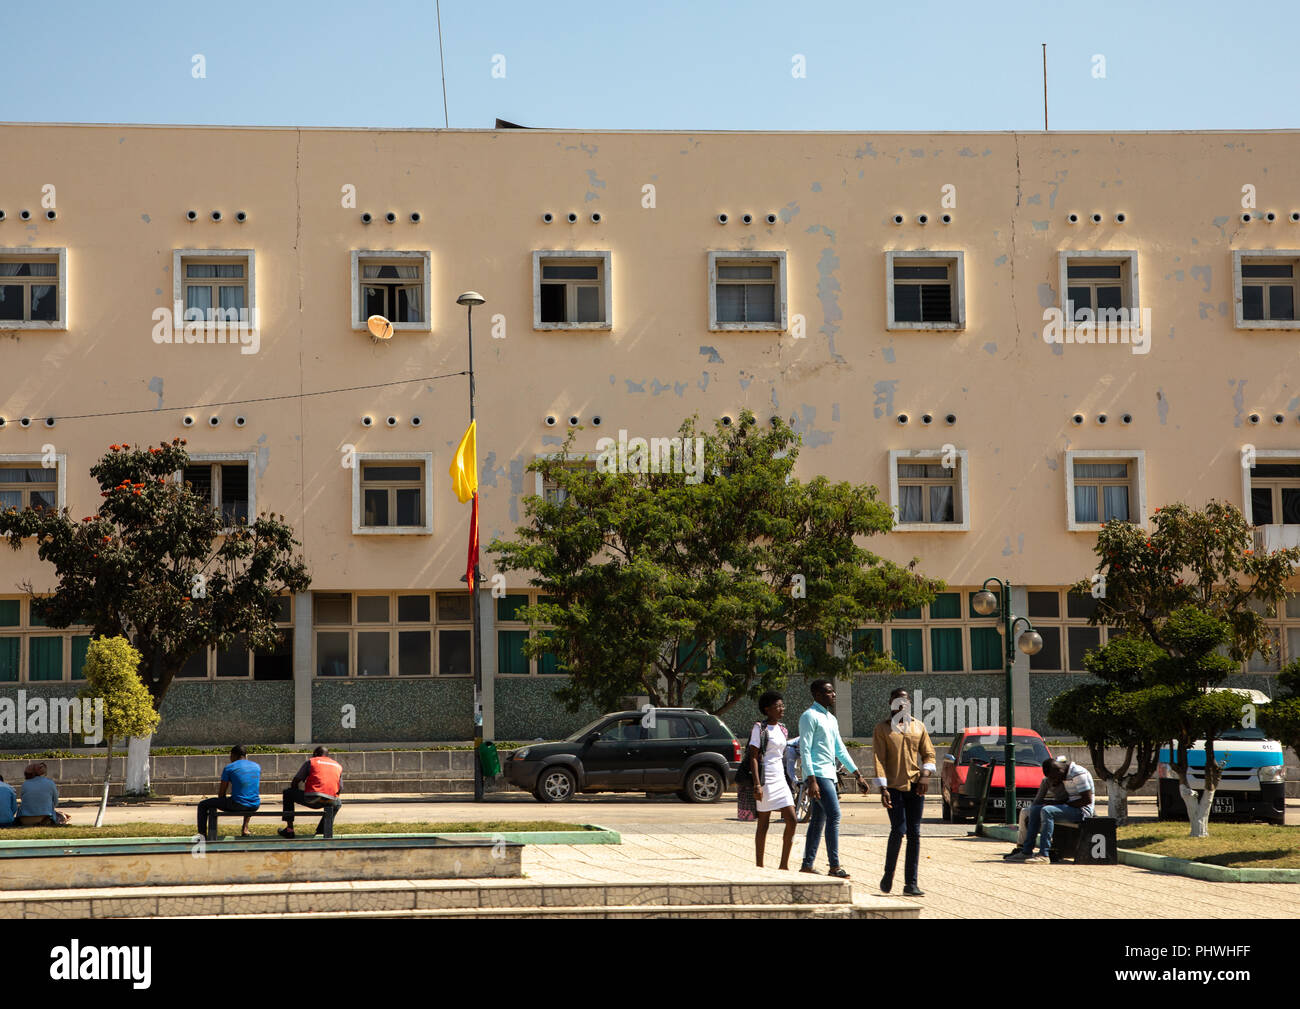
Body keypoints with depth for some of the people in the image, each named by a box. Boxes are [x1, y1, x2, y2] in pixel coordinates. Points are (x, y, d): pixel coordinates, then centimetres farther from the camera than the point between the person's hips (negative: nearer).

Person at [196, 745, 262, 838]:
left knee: (203, 805, 11)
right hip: (255, 806, 5)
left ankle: (202, 834, 6)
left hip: (237, 805, -5)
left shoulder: (229, 768, -1)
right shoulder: (257, 767, 13)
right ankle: (245, 828, 35)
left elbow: (221, 793, 1)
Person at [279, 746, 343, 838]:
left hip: (312, 799, -3)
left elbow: (296, 780, 9)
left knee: (287, 793, 21)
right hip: (331, 801, 4)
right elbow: (340, 789, 21)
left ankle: (289, 830, 19)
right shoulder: (338, 766, 24)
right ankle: (320, 832, 30)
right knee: (337, 803, 41)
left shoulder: (310, 761, 14)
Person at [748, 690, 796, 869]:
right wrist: (757, 784, -20)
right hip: (765, 780, -7)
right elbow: (753, 757, -12)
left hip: (780, 779, 7)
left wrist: (788, 780, 19)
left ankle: (784, 864, 4)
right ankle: (759, 866, 5)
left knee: (791, 819, -2)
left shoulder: (783, 729, 14)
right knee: (763, 823, -2)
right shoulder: (760, 728, -8)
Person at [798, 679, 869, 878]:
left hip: (828, 774, 9)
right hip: (817, 774, -9)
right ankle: (835, 865, -16)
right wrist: (811, 780, -22)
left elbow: (840, 750, 24)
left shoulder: (831, 719, 20)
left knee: (819, 820, 9)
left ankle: (807, 865, 13)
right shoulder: (810, 716, -8)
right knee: (834, 815, -15)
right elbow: (805, 749, -14)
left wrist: (857, 775, 19)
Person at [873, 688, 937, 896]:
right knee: (898, 830, -13)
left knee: (914, 834, 1)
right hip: (894, 786, -3)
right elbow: (878, 758, -5)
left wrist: (925, 775, -7)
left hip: (915, 786, 4)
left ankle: (910, 884, 4)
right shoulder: (882, 728, 1)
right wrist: (883, 788, -13)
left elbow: (929, 753, 12)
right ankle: (888, 875, 8)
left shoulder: (918, 726, 12)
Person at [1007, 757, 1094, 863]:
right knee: (1034, 809, 5)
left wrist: (1068, 804, -17)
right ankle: (1026, 852, -2)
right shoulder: (1065, 774, 11)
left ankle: (1044, 855, -33)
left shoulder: (1078, 774, -17)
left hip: (1082, 810, -10)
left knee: (1046, 811, -29)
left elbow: (1087, 799, -21)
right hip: (1071, 808, 10)